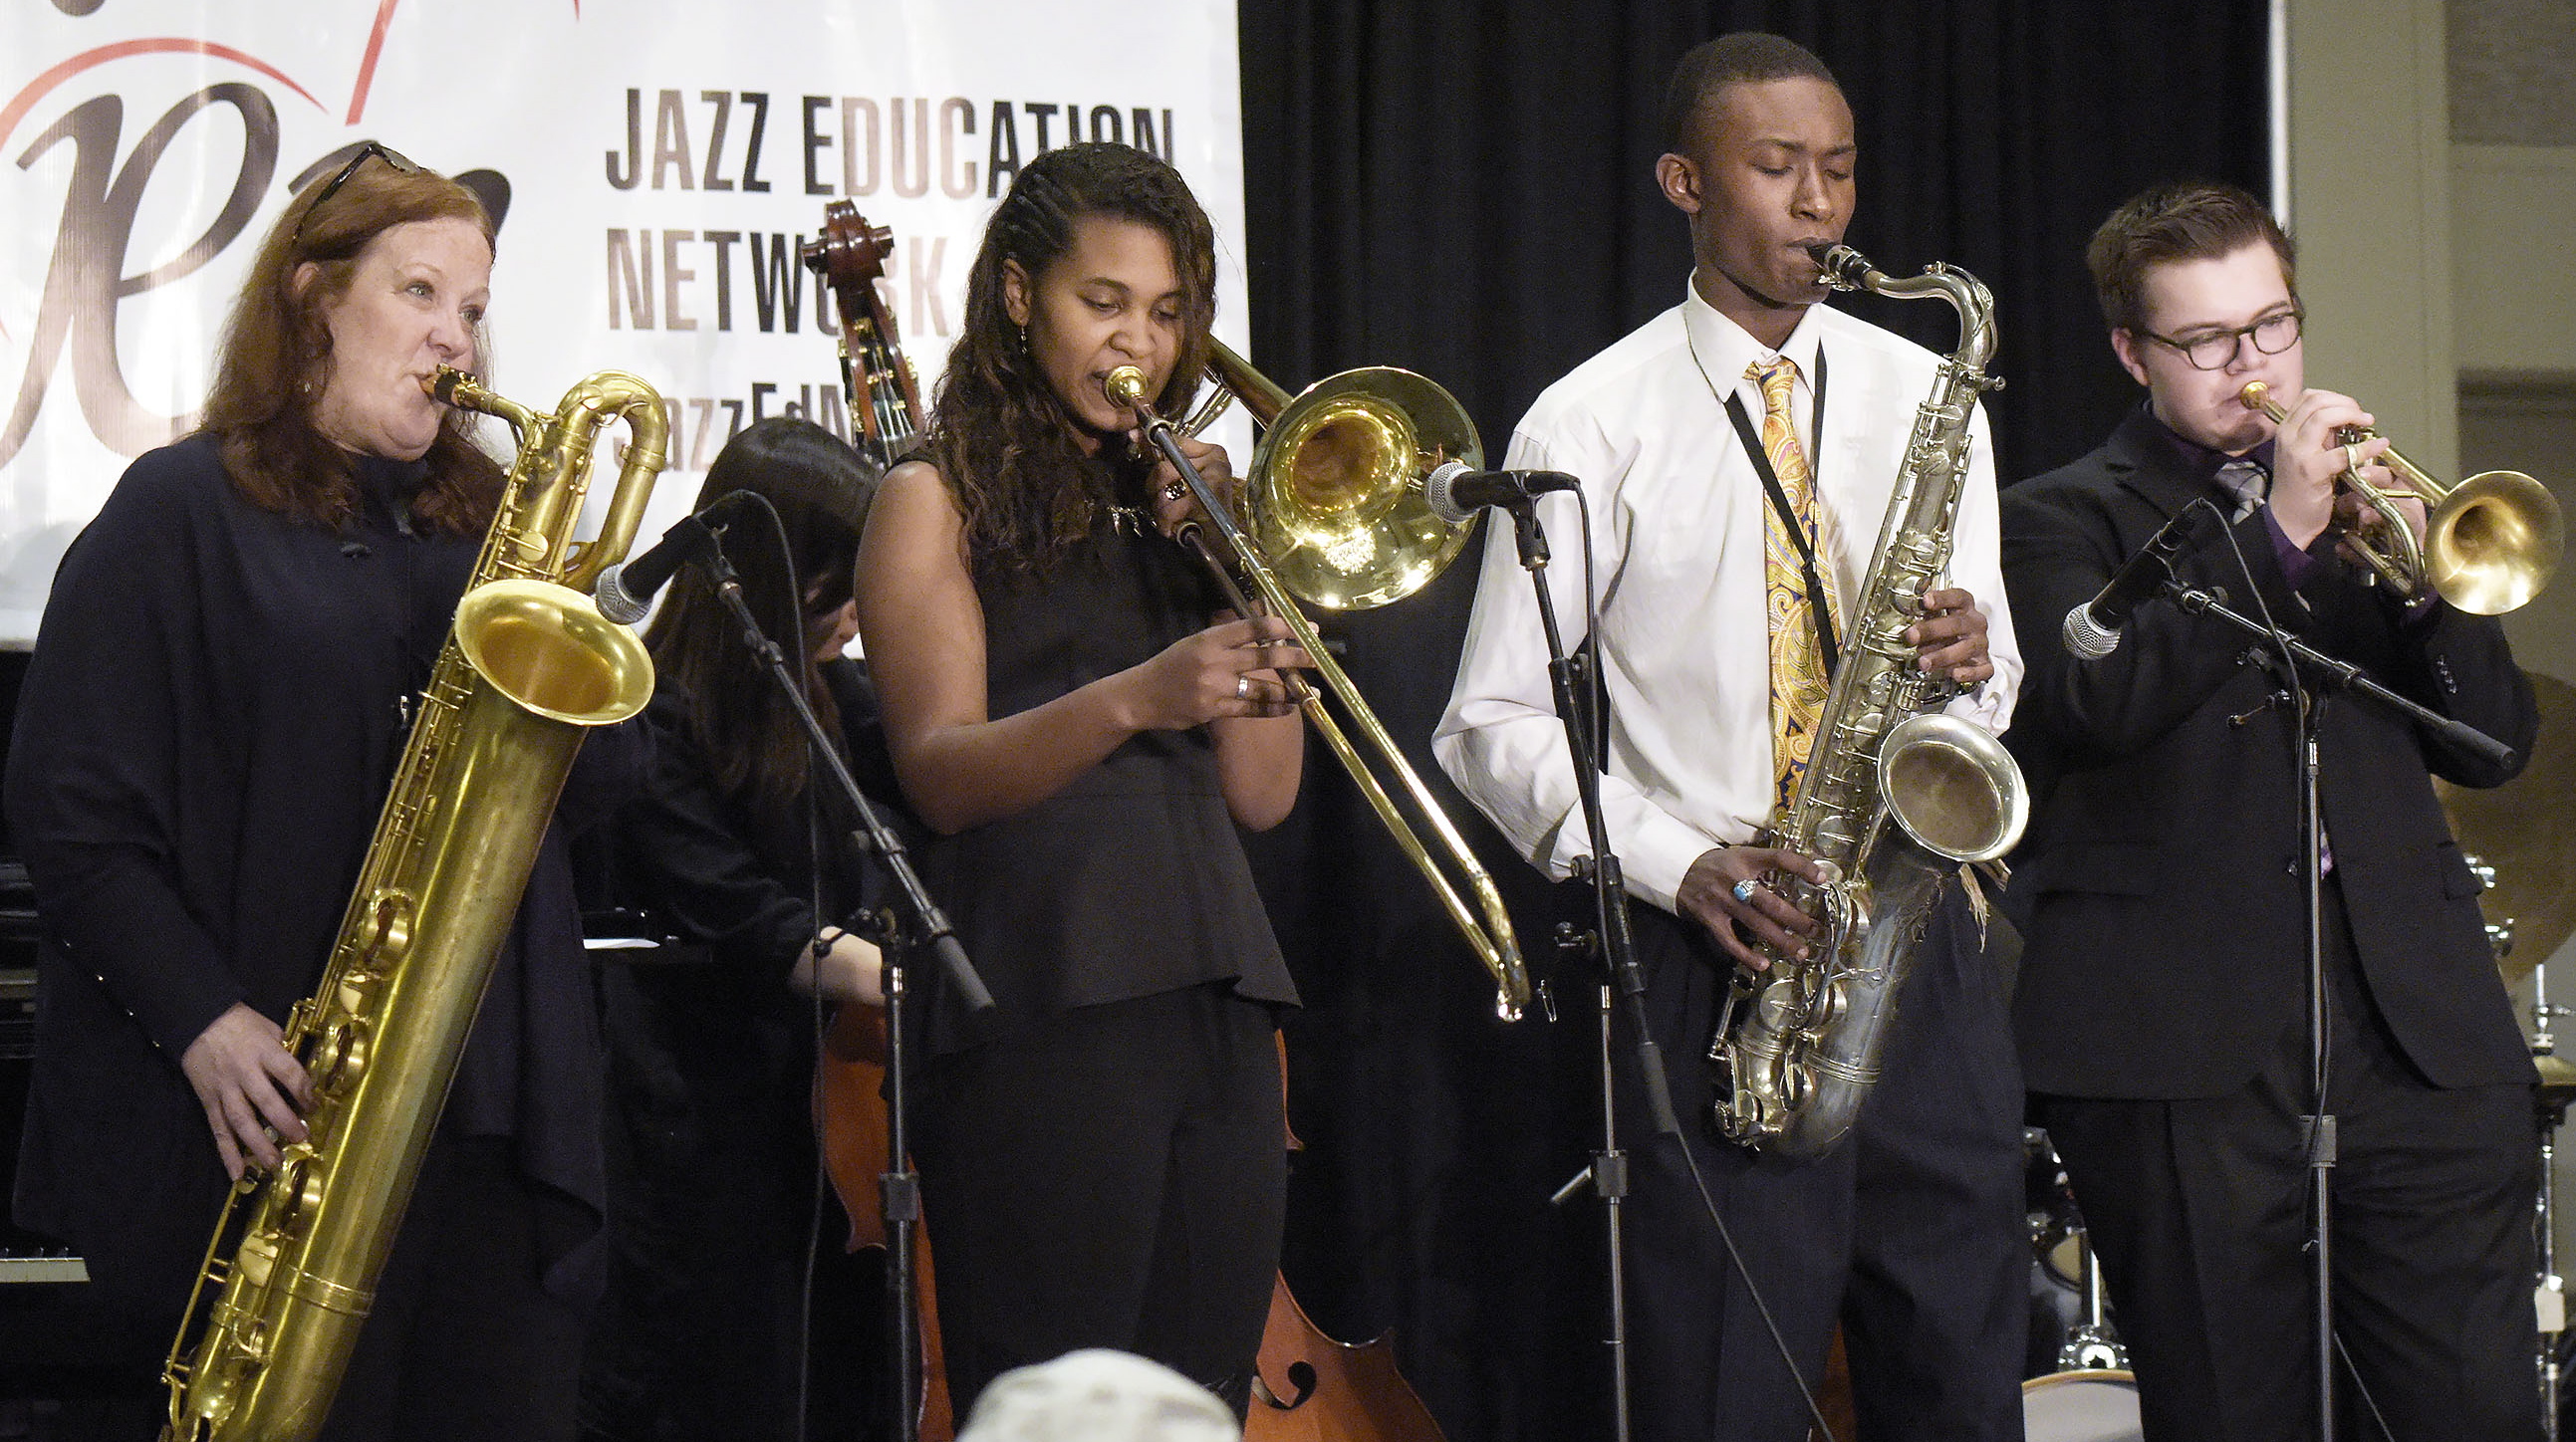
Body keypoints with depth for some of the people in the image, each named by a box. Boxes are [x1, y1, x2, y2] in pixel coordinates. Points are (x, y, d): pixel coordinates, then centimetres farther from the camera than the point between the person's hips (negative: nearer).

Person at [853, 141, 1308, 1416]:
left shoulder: (1172, 507, 22)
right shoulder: (938, 500, 5)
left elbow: (1262, 794, 12)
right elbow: (942, 773, -11)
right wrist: (1132, 700, -27)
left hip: (1215, 1011, 6)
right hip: (1038, 1015, -6)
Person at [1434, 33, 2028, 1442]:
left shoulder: (1924, 398, 12)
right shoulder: (1591, 422, 0)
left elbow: (1991, 690, 16)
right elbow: (1493, 727, -1)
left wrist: (1969, 664, -9)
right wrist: (1680, 862, -14)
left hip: (1918, 949, 4)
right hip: (1711, 959, -3)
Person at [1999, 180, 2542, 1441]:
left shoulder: (2362, 495, 21)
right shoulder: (2065, 520, 6)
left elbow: (2493, 745, 14)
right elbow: (2098, 701, -14)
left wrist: (2417, 583, -4)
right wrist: (2280, 530, -18)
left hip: (2419, 1036, 4)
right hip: (2186, 1047, -3)